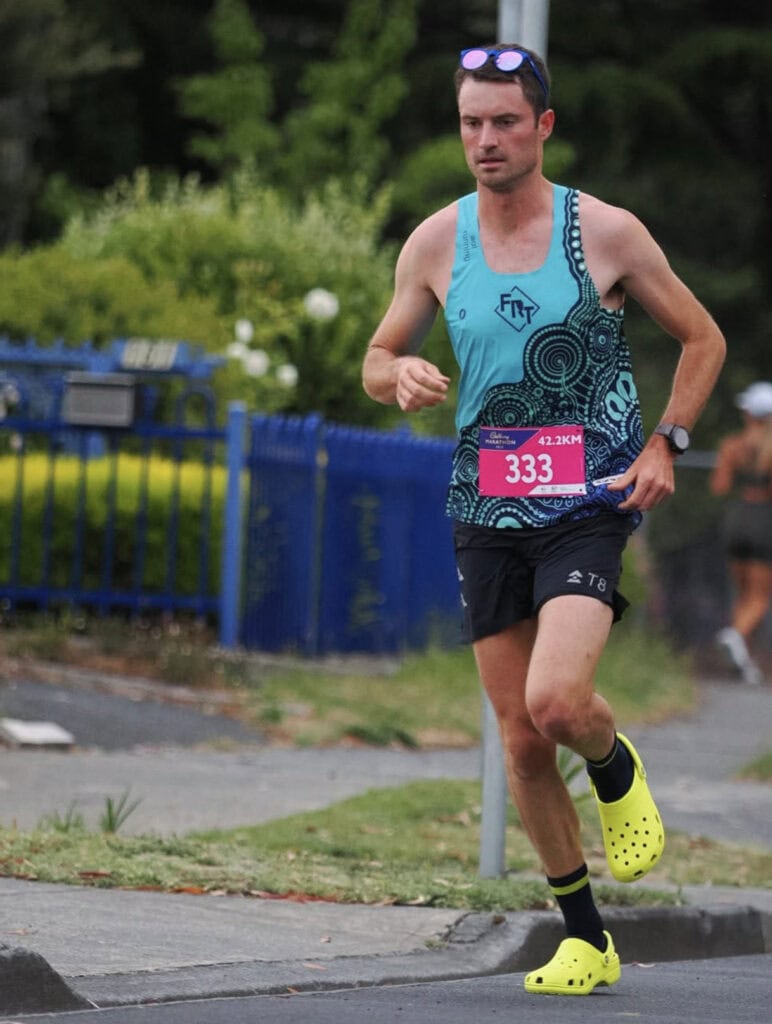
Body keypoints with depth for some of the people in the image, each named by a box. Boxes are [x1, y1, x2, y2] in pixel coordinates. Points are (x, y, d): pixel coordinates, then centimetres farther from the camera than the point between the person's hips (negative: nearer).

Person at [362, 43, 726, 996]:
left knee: (556, 702, -24)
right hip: (486, 511, 4)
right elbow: (377, 361, 13)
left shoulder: (606, 232, -5)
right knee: (521, 743, 4)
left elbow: (702, 339, 6)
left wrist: (665, 443, -6)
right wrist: (401, 375, -10)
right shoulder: (435, 242, 2)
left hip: (589, 502, -3)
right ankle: (585, 938, 18)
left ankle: (617, 772, 12)